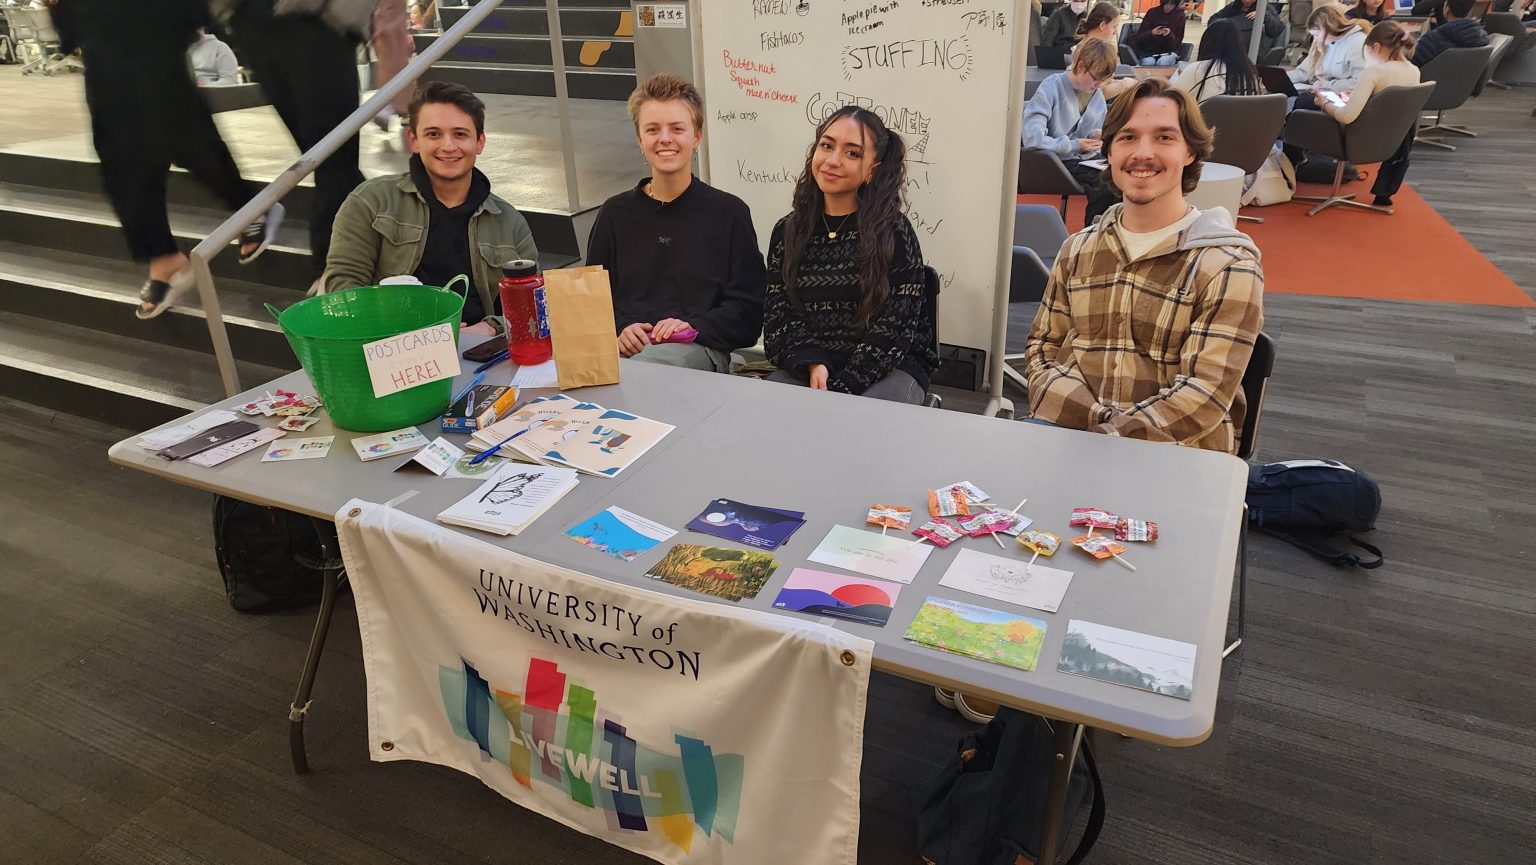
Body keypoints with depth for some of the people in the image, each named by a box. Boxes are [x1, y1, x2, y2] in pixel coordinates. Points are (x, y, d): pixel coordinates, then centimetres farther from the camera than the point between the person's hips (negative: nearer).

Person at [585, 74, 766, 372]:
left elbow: (747, 312, 4)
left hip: (700, 350, -2)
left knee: (654, 360, -40)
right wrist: (618, 330, -6)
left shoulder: (729, 212, 9)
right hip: (626, 347, 3)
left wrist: (692, 326, -13)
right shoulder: (615, 213, 18)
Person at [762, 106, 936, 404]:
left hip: (888, 367, -3)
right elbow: (778, 315, 3)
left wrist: (838, 389, -19)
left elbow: (894, 328, -9)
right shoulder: (787, 232, 7)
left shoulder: (894, 233, -4)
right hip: (806, 366, 3)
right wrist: (812, 364, -17)